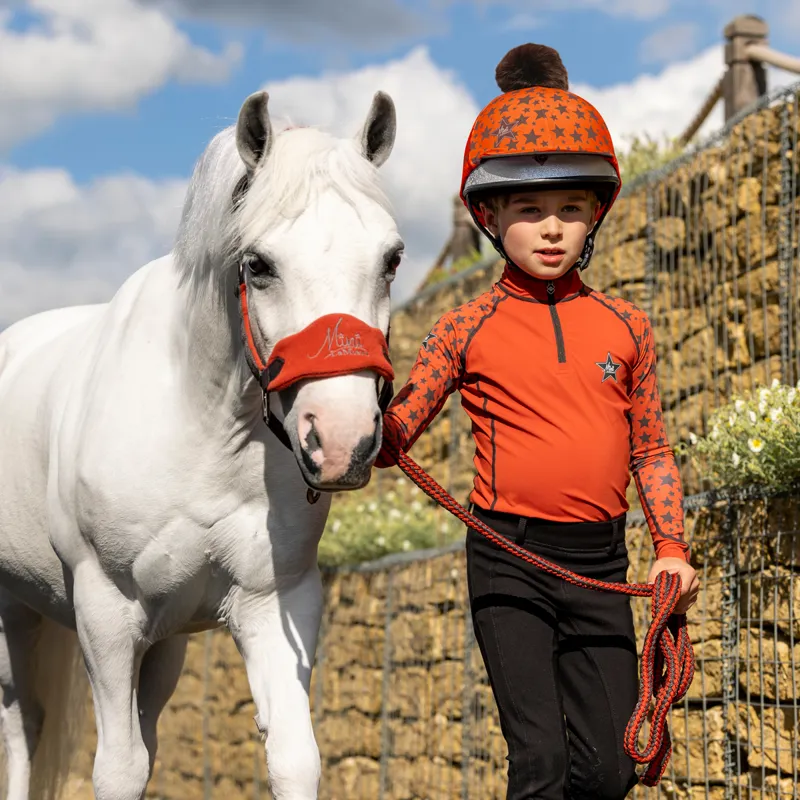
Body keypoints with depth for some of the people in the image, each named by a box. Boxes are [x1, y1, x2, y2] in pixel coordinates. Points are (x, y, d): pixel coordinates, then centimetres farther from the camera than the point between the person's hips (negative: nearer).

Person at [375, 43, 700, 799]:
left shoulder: (624, 325, 7)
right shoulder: (467, 328, 0)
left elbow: (650, 450, 14)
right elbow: (392, 440, 0)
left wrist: (671, 546, 2)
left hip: (599, 564, 3)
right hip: (508, 560, -3)